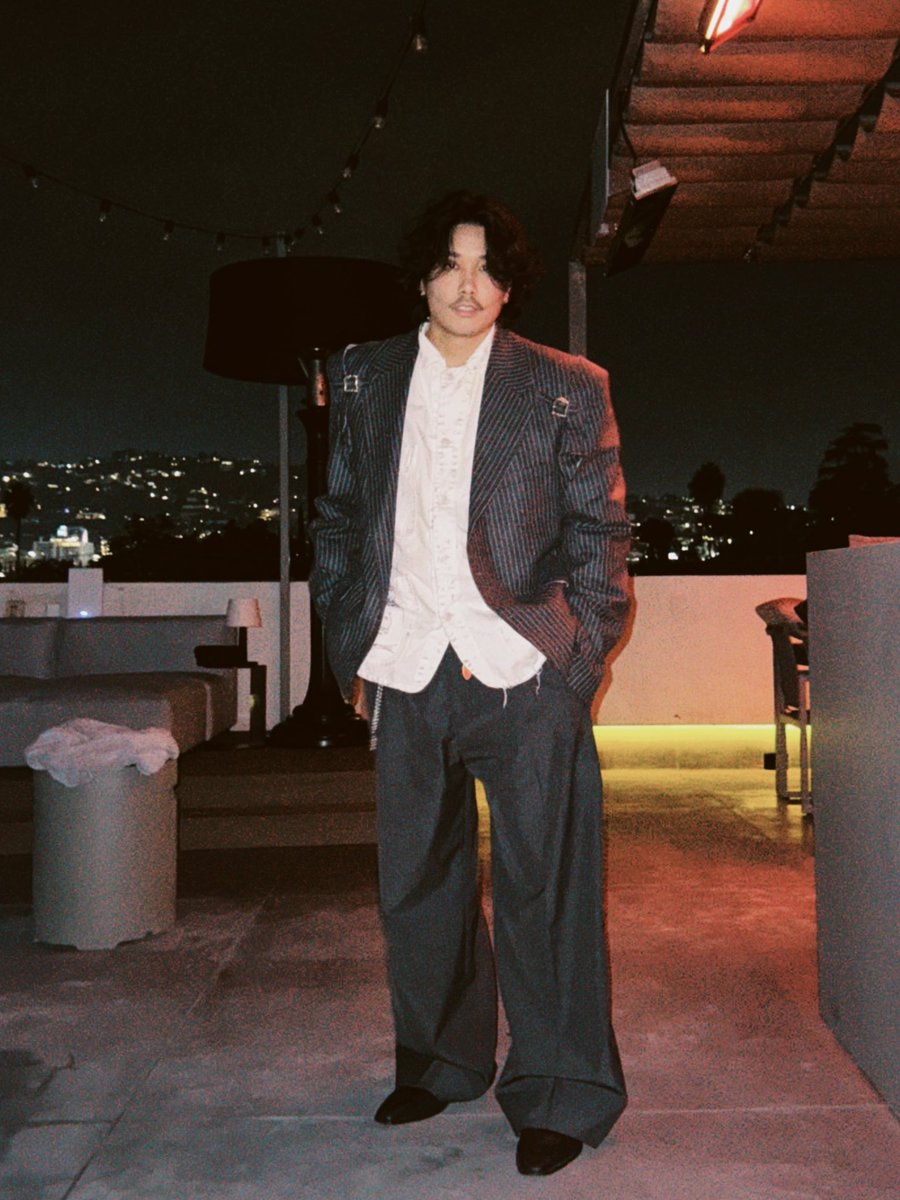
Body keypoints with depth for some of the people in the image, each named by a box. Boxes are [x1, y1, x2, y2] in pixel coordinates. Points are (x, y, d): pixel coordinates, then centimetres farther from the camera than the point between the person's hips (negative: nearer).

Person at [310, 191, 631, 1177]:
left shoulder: (567, 389, 3)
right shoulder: (363, 378, 11)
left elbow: (598, 530, 4)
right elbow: (338, 519, 14)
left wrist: (583, 655, -3)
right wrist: (348, 644, 7)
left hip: (522, 671, -3)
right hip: (407, 673, 3)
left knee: (542, 882, 2)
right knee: (416, 881, 14)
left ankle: (558, 1095, 19)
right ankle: (438, 1063, 34)